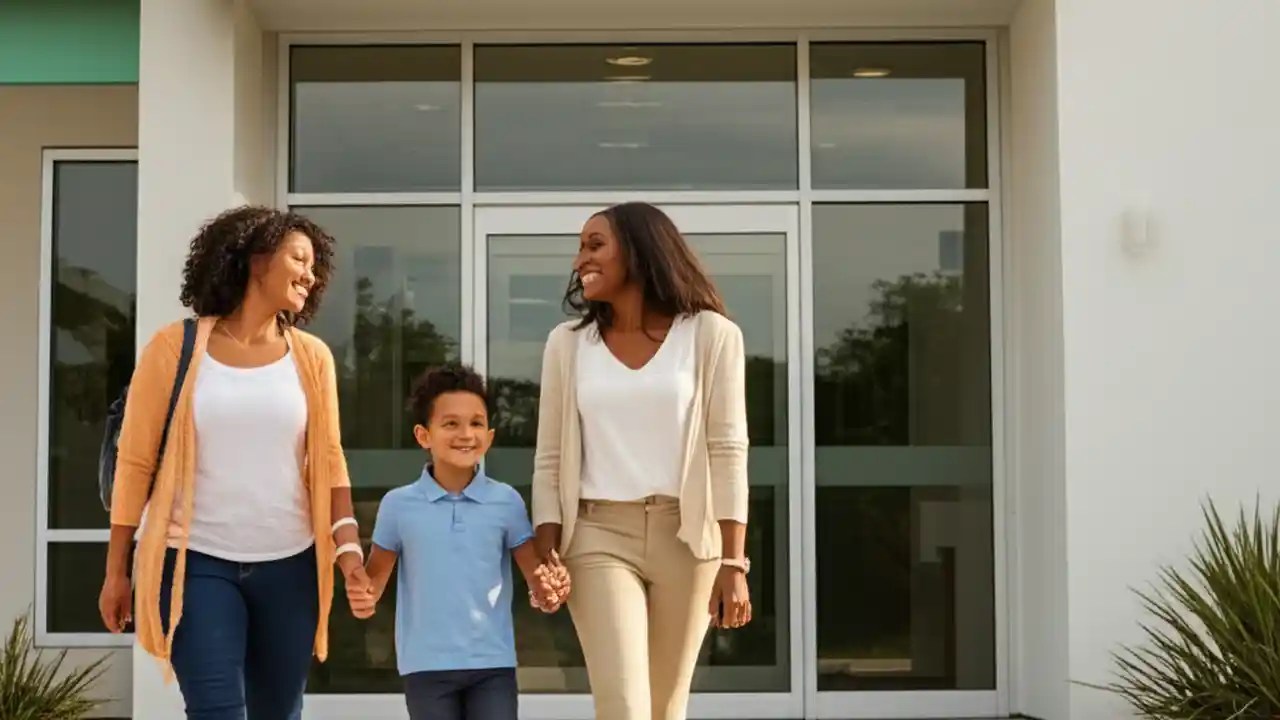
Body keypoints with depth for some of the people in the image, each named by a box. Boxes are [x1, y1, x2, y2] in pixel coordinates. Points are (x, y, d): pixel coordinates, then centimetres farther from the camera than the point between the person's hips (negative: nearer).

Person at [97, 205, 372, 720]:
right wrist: (116, 569, 0)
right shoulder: (175, 347, -2)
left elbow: (327, 459, 5)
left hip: (290, 564, 3)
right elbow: (136, 461, 0)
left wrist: (347, 541, -10)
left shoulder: (311, 356, 5)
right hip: (197, 562, -3)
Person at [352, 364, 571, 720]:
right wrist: (364, 598, -17)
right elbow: (377, 574, 6)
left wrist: (546, 591, -21)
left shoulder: (506, 501, 0)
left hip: (493, 663, 1)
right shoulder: (399, 505, -1)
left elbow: (536, 572, 2)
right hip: (427, 665, 0)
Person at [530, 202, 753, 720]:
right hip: (599, 537, 1)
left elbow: (728, 451, -3)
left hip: (688, 537, 0)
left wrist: (734, 563, -10)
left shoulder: (709, 334, 1)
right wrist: (545, 557, -4)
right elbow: (550, 460, 7)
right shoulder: (567, 343, 7)